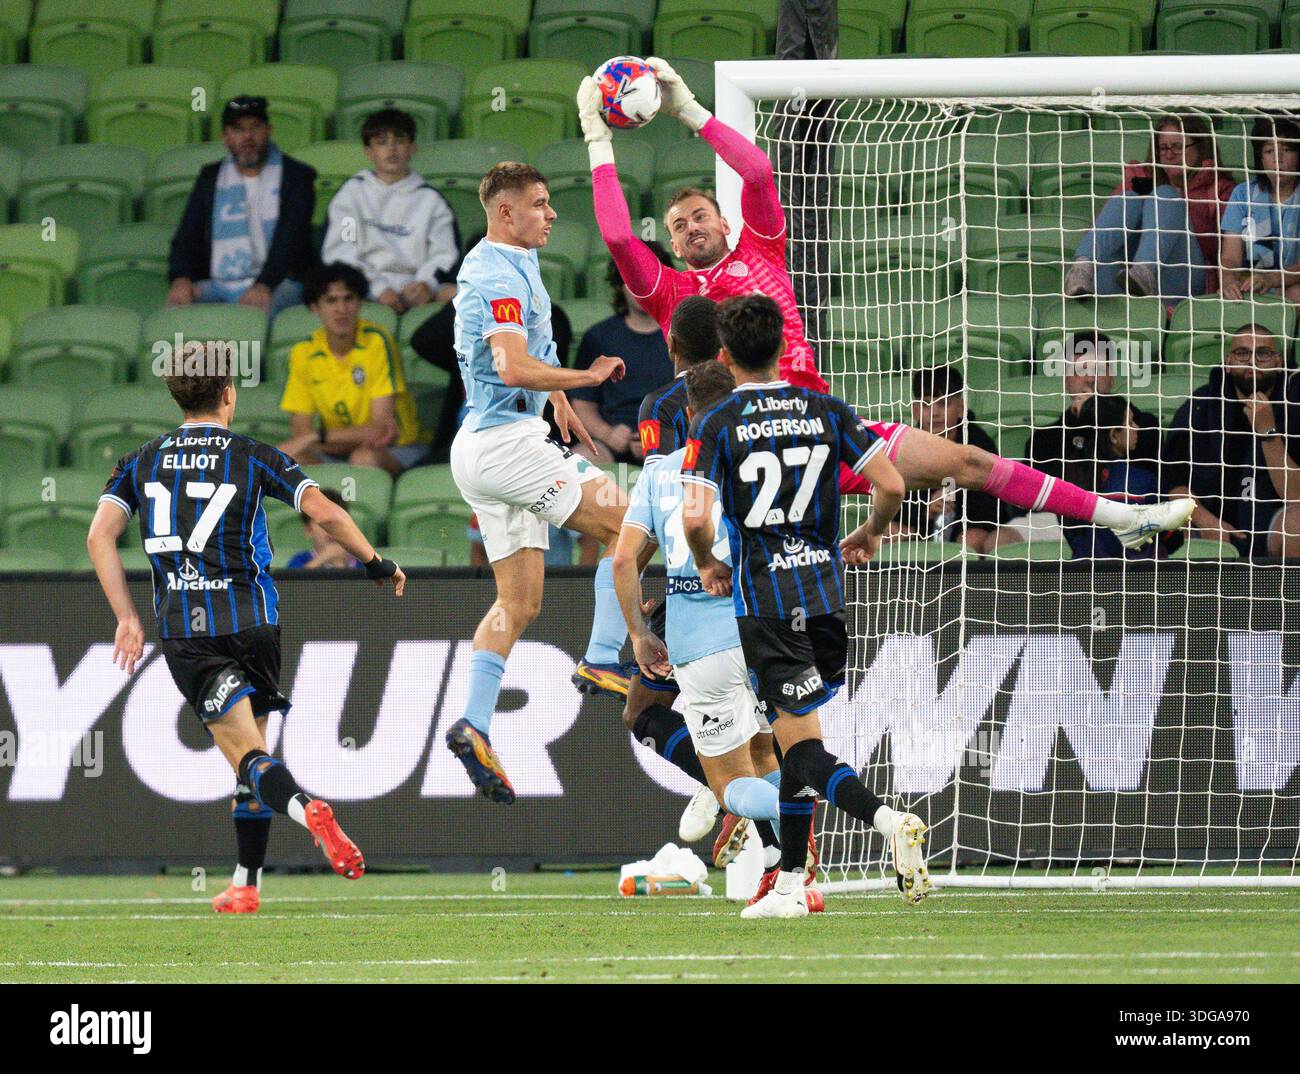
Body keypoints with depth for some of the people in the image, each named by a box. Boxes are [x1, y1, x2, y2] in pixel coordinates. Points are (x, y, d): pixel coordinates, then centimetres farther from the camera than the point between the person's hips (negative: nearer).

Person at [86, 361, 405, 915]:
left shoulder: (143, 461, 10)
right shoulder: (253, 456, 2)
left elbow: (99, 536, 0)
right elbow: (326, 514, -8)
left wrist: (127, 617, 3)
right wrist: (377, 563, 7)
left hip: (182, 628, 0)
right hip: (251, 621, 0)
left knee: (247, 757, -9)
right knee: (254, 748, 15)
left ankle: (306, 808, -39)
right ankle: (245, 885, 15)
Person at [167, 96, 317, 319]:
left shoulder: (296, 177, 8)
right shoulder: (210, 178, 20)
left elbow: (290, 238, -6)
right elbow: (186, 237, 11)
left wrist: (264, 285, -24)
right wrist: (181, 279, -12)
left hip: (277, 282, -3)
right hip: (218, 282, 3)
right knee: (175, 306, -28)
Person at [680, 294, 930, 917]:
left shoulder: (715, 425, -4)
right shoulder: (825, 411, 5)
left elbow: (695, 516, -15)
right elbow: (891, 484, 1)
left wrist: (708, 566, 6)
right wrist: (871, 533, 21)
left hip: (765, 601, -4)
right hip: (826, 594, 4)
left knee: (801, 745, -7)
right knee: (796, 740, 15)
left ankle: (886, 820, -31)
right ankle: (789, 884, 16)